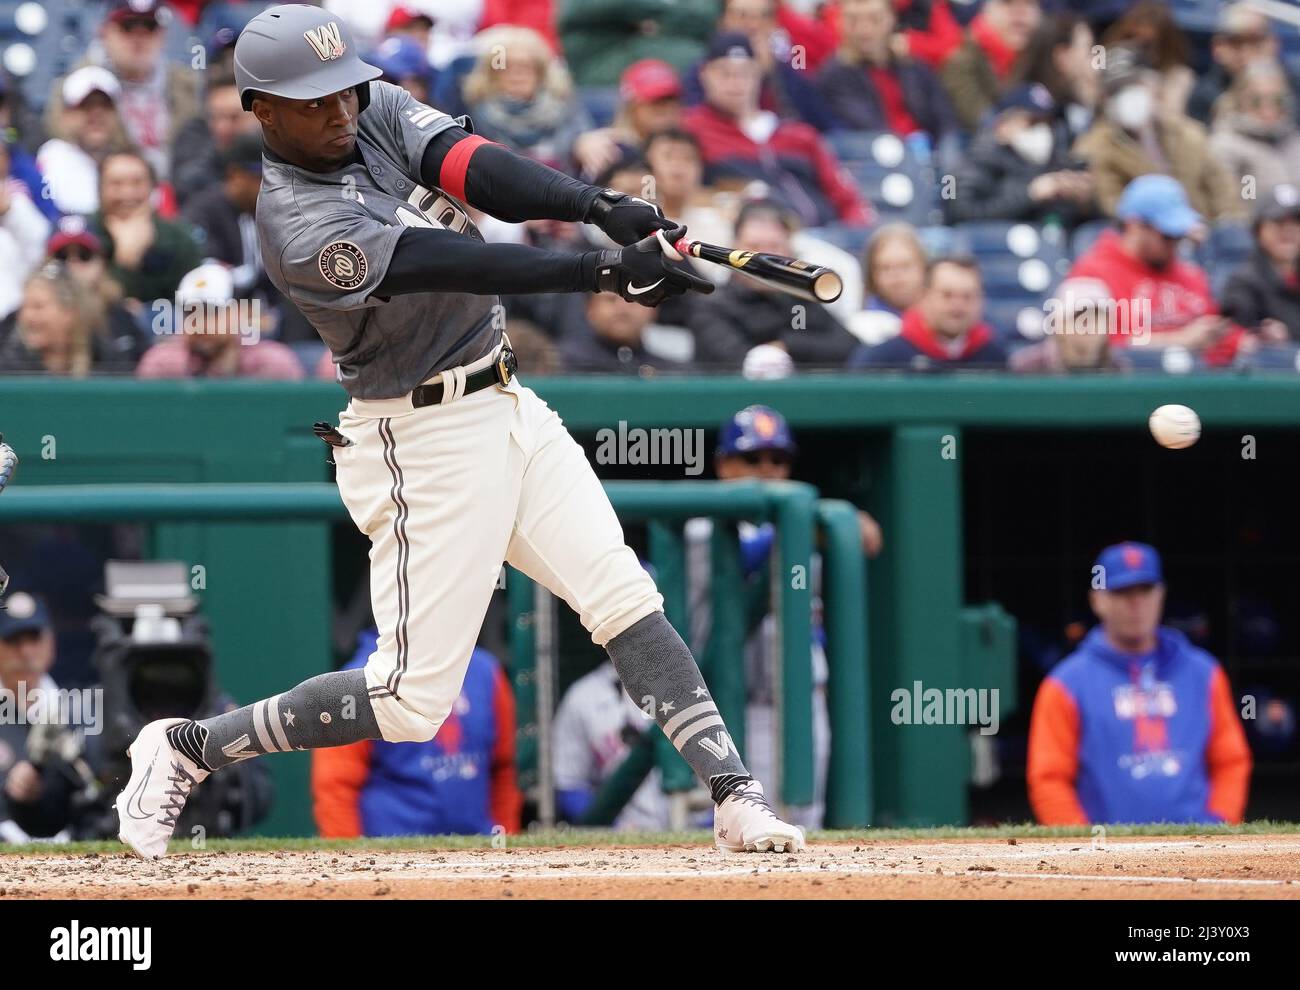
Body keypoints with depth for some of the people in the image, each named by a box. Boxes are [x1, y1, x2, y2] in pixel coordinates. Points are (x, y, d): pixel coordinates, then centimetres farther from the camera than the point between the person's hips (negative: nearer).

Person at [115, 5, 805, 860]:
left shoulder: (380, 113, 2)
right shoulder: (300, 226, -21)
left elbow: (475, 168, -15)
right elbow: (453, 266, -31)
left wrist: (601, 206, -33)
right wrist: (608, 271, -39)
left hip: (510, 406, 7)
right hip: (424, 443, -7)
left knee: (624, 598, -5)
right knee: (412, 700, -4)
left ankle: (736, 797, -7)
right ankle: (185, 749, 12)